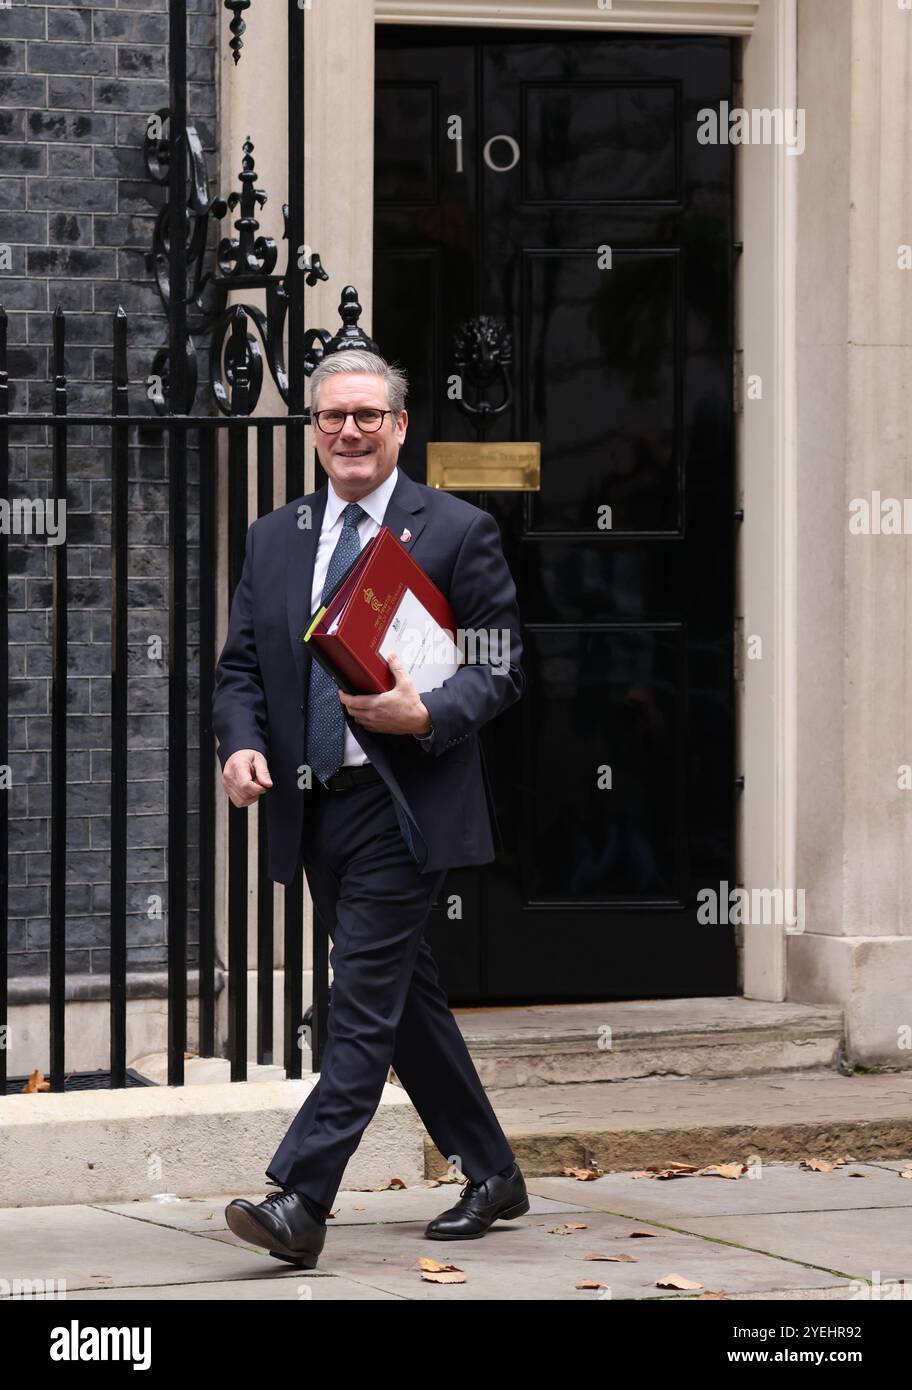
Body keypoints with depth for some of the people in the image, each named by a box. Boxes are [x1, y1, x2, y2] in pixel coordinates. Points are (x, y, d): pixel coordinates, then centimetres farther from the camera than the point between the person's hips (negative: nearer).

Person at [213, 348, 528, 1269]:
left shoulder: (458, 532, -2)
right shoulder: (273, 539, 13)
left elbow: (501, 668, -4)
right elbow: (240, 665, 12)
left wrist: (425, 716, -22)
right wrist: (241, 743, -8)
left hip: (403, 805, -6)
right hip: (314, 807, 6)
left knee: (363, 1002, -11)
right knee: (403, 996, 13)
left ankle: (299, 1201, -16)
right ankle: (490, 1177, 26)